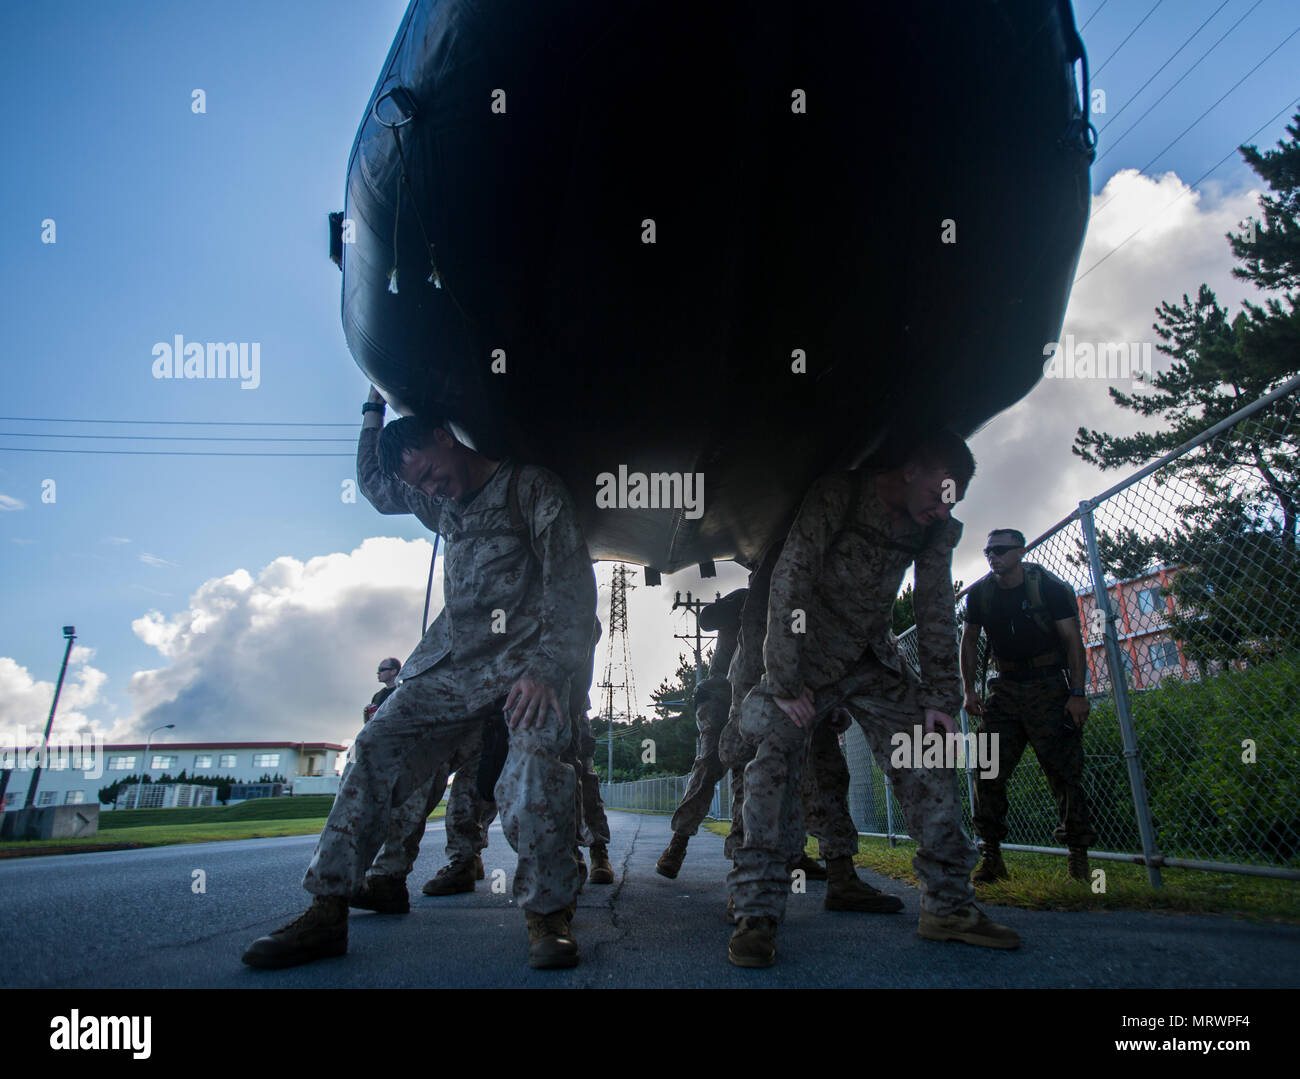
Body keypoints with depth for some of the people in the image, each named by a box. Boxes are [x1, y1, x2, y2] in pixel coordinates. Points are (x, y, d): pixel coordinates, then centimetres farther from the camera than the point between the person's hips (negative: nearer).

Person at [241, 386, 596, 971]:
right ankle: (327, 909, -2)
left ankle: (547, 917, -18)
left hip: (525, 655, -6)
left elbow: (572, 581, -16)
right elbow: (374, 486, 37)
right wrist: (374, 407, 29)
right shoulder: (442, 501, 17)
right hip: (452, 657, 7)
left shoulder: (532, 485, -6)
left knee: (536, 749, -30)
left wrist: (546, 668, -28)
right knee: (378, 746, -6)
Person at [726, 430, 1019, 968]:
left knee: (928, 756, -2)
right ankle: (756, 913, -11)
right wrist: (784, 683, -24)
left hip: (874, 660, 5)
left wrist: (940, 697, -3)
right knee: (774, 759, -18)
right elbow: (789, 581, -22)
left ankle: (948, 906, 10)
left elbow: (936, 613, 3)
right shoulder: (837, 494, -19)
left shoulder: (936, 528, -2)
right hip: (806, 656, -5)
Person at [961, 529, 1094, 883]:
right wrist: (969, 689, 5)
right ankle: (992, 856, 4)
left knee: (1063, 771, -2)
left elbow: (1073, 639, -7)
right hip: (1005, 688, 4)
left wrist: (1077, 693, -14)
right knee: (987, 770, -4)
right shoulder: (980, 593, 3)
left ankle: (1078, 854, 11)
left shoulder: (1050, 587, -7)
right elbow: (969, 641, 12)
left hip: (1049, 687, -3)